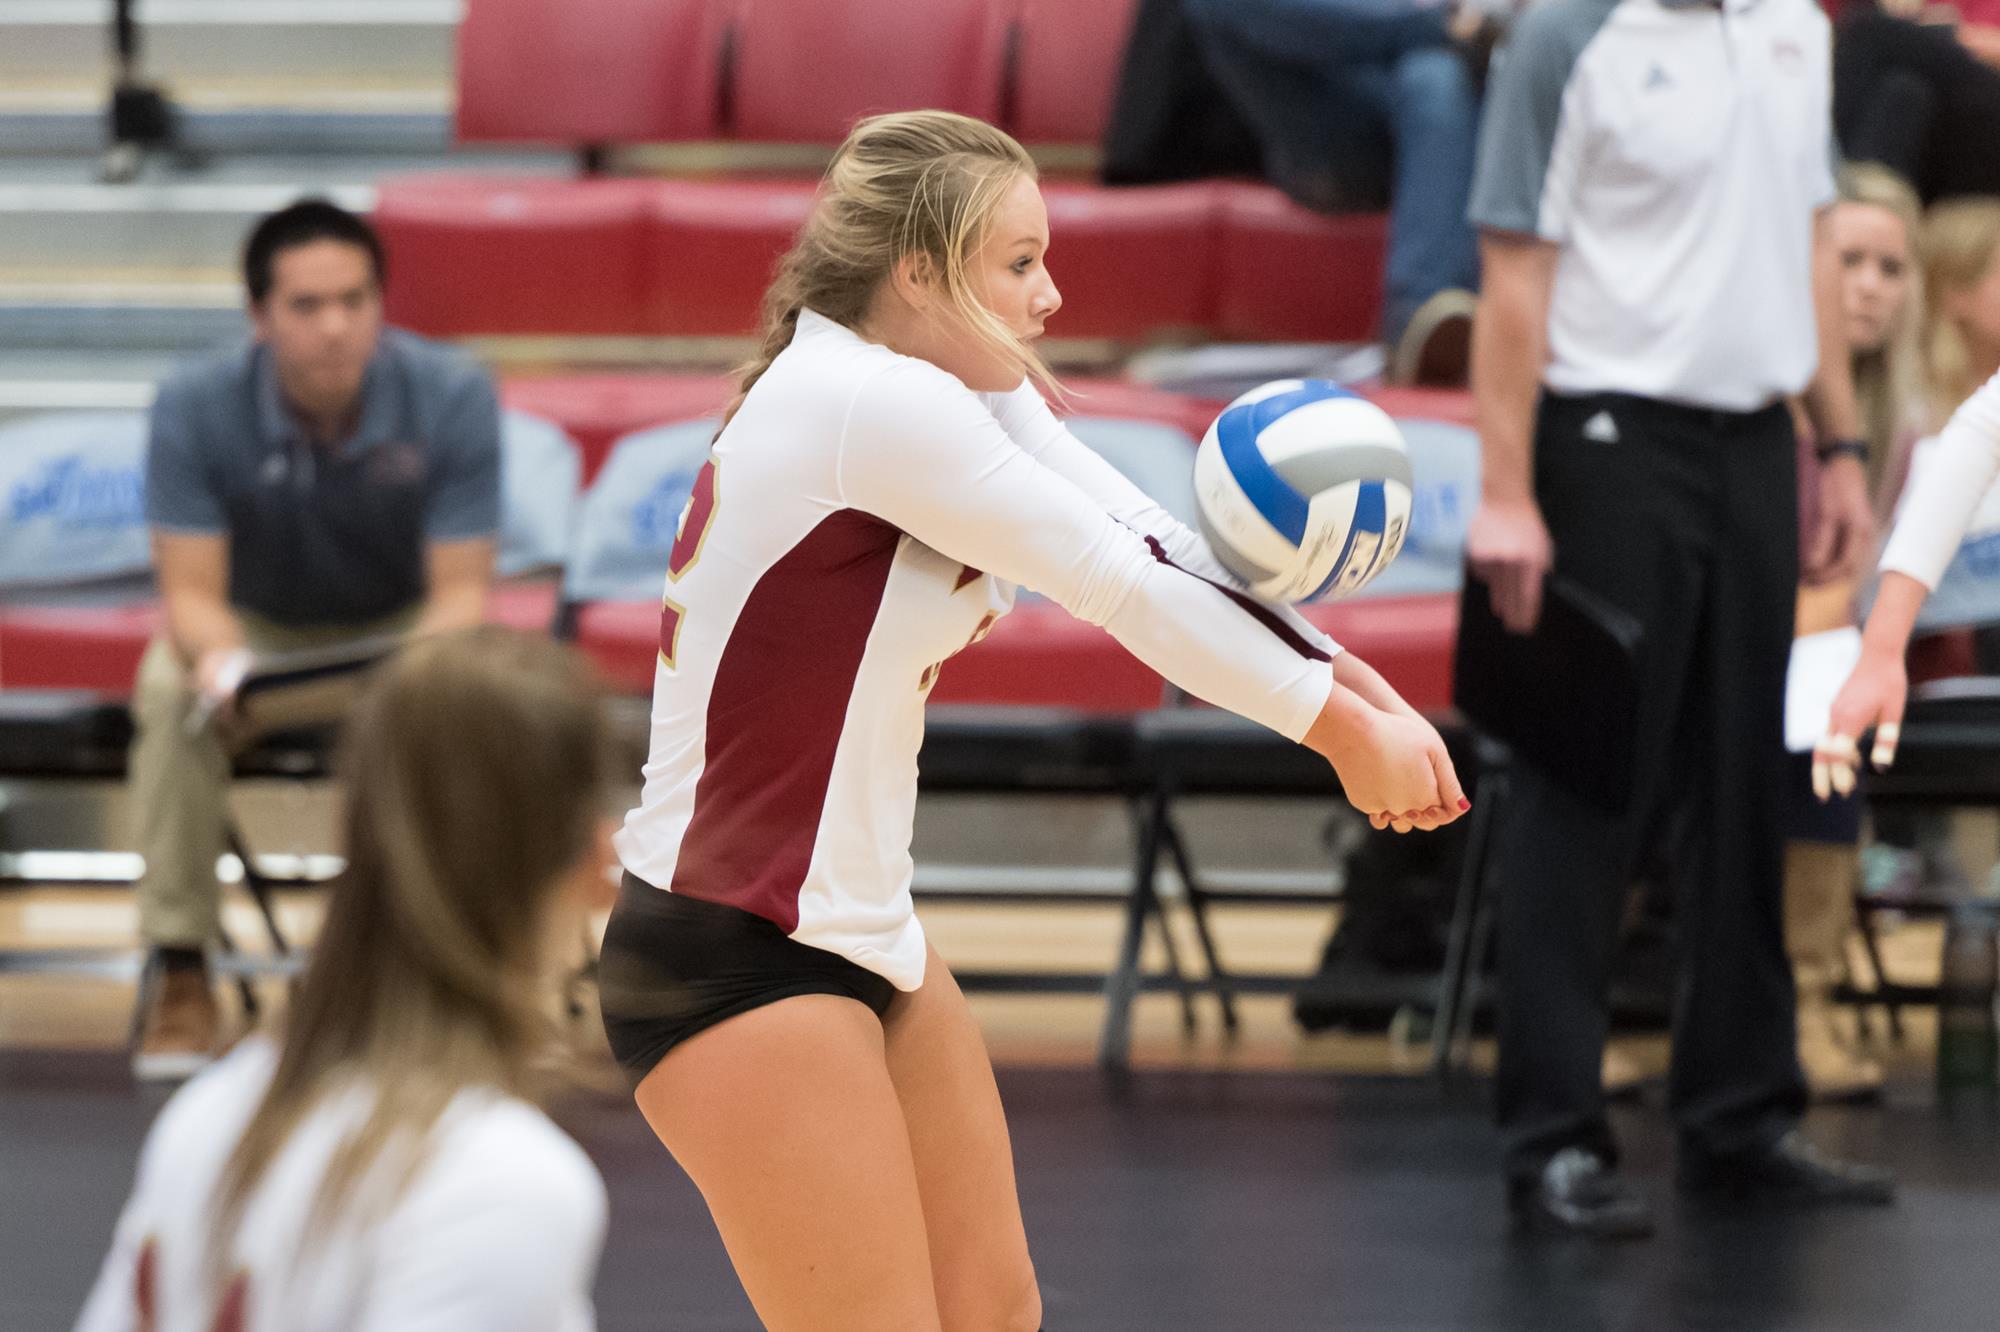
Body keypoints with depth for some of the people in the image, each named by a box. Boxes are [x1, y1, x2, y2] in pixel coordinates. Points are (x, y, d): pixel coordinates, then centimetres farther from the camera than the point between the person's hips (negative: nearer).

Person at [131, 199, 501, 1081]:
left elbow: (459, 591, -18)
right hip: (255, 631, 0)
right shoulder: (195, 410, -21)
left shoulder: (453, 398, -21)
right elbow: (192, 591, -19)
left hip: (401, 629, 0)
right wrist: (215, 657, -44)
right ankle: (179, 968, -22)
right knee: (170, 693, -33)